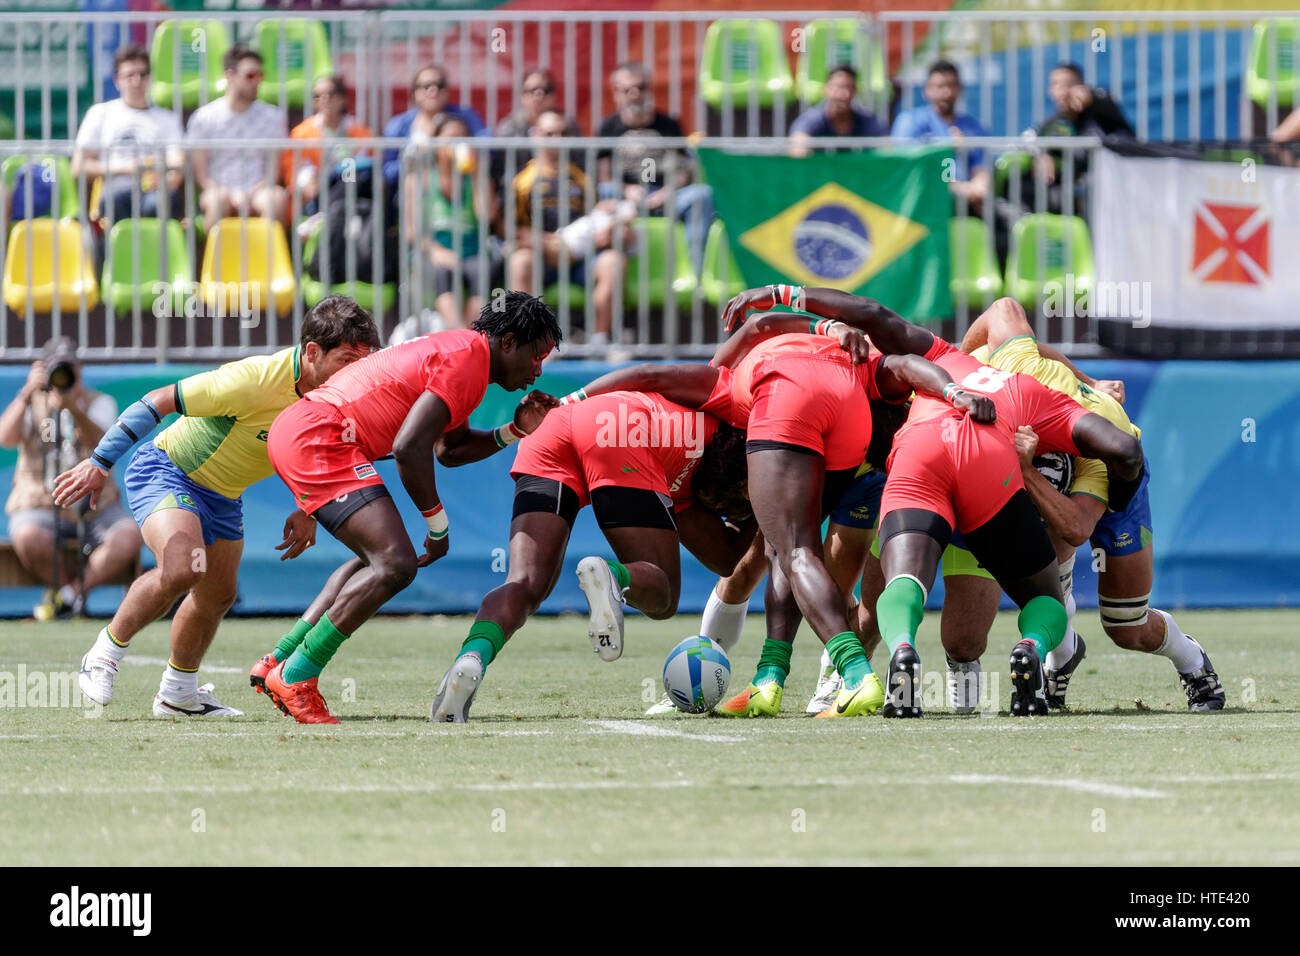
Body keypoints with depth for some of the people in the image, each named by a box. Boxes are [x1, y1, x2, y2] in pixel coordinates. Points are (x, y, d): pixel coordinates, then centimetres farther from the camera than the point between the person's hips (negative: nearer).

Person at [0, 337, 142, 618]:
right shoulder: (30, 404, 6)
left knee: (129, 536, -29)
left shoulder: (99, 403, 3)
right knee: (28, 538, -35)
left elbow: (99, 441, -20)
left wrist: (72, 409, -39)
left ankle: (68, 593, -21)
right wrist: (27, 394, -25)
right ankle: (73, 592, -10)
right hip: (40, 507, -1)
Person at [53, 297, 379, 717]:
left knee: (217, 597, 16)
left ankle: (179, 692, 37)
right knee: (181, 568, -29)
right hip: (166, 467, -8)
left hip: (222, 496, 8)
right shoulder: (257, 380, -33)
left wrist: (307, 511, -3)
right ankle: (109, 648, -8)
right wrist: (100, 462, -25)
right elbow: (159, 401, -27)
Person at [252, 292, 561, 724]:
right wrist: (438, 524, -10)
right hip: (318, 440, -11)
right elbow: (409, 447, -20)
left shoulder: (457, 349, 22)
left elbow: (449, 449, 28)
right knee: (395, 564, -17)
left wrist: (514, 431, 15)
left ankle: (277, 663, 20)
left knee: (378, 558, 23)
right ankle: (294, 678, -13)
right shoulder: (468, 358, -12)